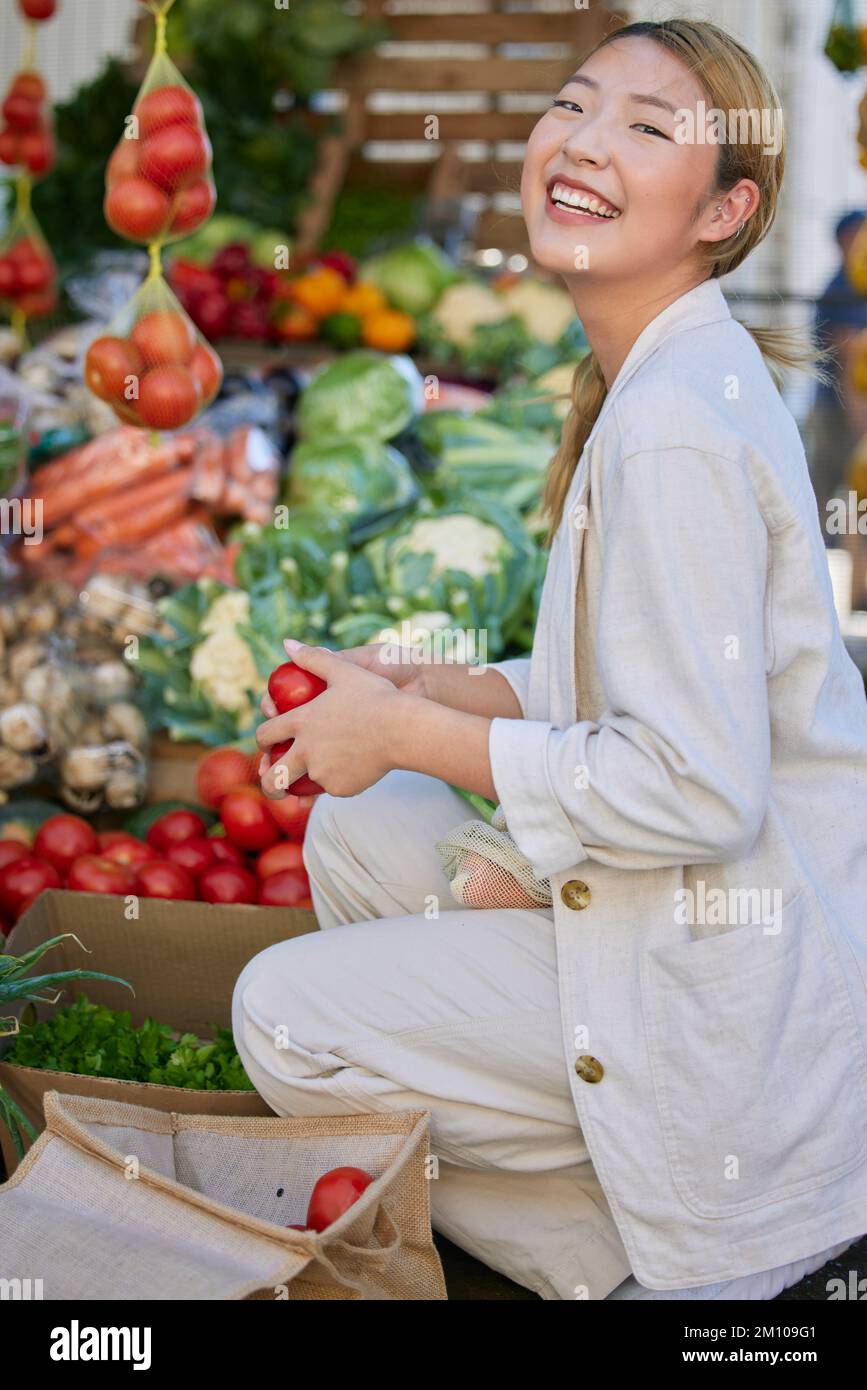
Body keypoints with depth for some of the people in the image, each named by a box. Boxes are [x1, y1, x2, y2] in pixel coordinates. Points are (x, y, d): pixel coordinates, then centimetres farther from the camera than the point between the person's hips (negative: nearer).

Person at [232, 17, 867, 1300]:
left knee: (284, 1016, -2)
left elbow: (699, 789, -26)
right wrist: (430, 689, 3)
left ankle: (650, 1263, 7)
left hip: (735, 995, -10)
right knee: (356, 832, 17)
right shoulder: (670, 379, 7)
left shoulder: (678, 432, -24)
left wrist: (413, 737, -16)